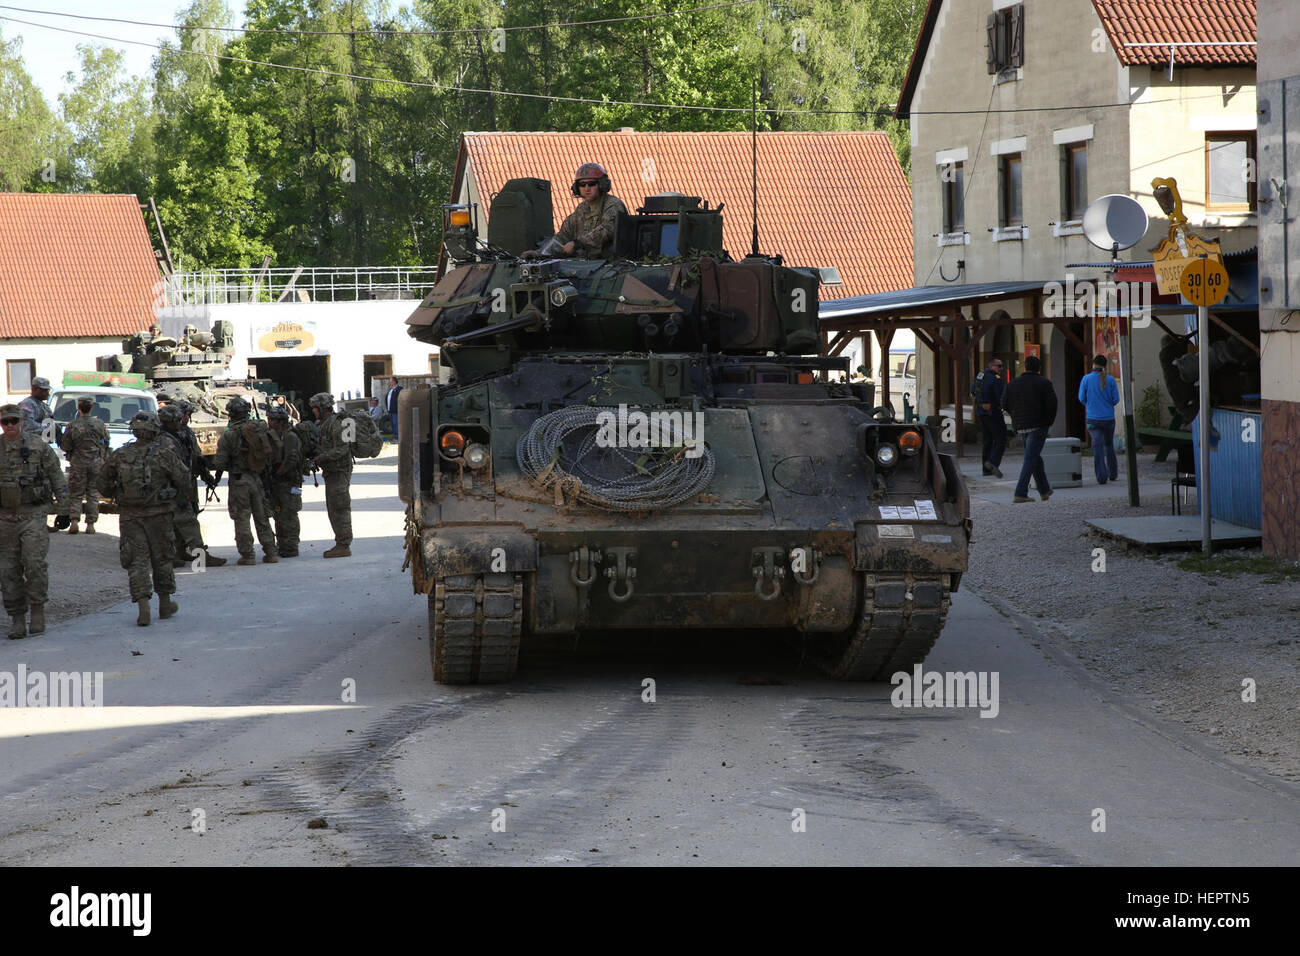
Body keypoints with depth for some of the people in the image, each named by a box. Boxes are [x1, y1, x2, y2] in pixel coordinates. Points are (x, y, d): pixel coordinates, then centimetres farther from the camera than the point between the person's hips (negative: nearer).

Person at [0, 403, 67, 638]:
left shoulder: (39, 447, 0)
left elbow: (58, 480, 4)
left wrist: (64, 511, 0)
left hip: (33, 515, -3)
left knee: (34, 563, -17)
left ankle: (37, 610, -2)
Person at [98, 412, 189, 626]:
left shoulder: (119, 455, -2)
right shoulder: (162, 455, -9)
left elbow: (104, 483, 6)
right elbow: (183, 479, -6)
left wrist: (116, 496, 23)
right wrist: (176, 495, 13)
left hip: (129, 516, 1)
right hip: (157, 514, -1)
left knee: (137, 561, 2)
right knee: (161, 558, 15)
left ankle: (143, 607, -12)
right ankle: (165, 604, 26)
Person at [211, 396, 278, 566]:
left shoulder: (229, 435, -12)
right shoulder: (260, 429, 1)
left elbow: (219, 462, -11)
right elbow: (269, 454, 7)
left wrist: (219, 470, 10)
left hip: (239, 480, -4)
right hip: (257, 478, 5)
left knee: (242, 519, 2)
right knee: (262, 518, 13)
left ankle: (247, 555, 0)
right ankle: (271, 553, 13)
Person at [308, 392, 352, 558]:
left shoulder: (336, 424, -16)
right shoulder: (323, 424, 16)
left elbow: (342, 449, -22)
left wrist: (322, 457, -24)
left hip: (339, 472, -10)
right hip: (331, 472, 10)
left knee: (340, 508, -10)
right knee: (332, 508, 12)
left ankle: (344, 546, -10)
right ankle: (341, 543, 17)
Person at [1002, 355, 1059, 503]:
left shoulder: (1014, 383, 9)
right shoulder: (1044, 383, -5)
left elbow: (1005, 403, 6)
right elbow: (1052, 403, -13)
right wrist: (1050, 420, 2)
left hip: (1020, 427, 5)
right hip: (1038, 425, -5)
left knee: (1035, 457, 19)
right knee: (1030, 459, -6)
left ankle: (1045, 491, 27)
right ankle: (1020, 494, -15)